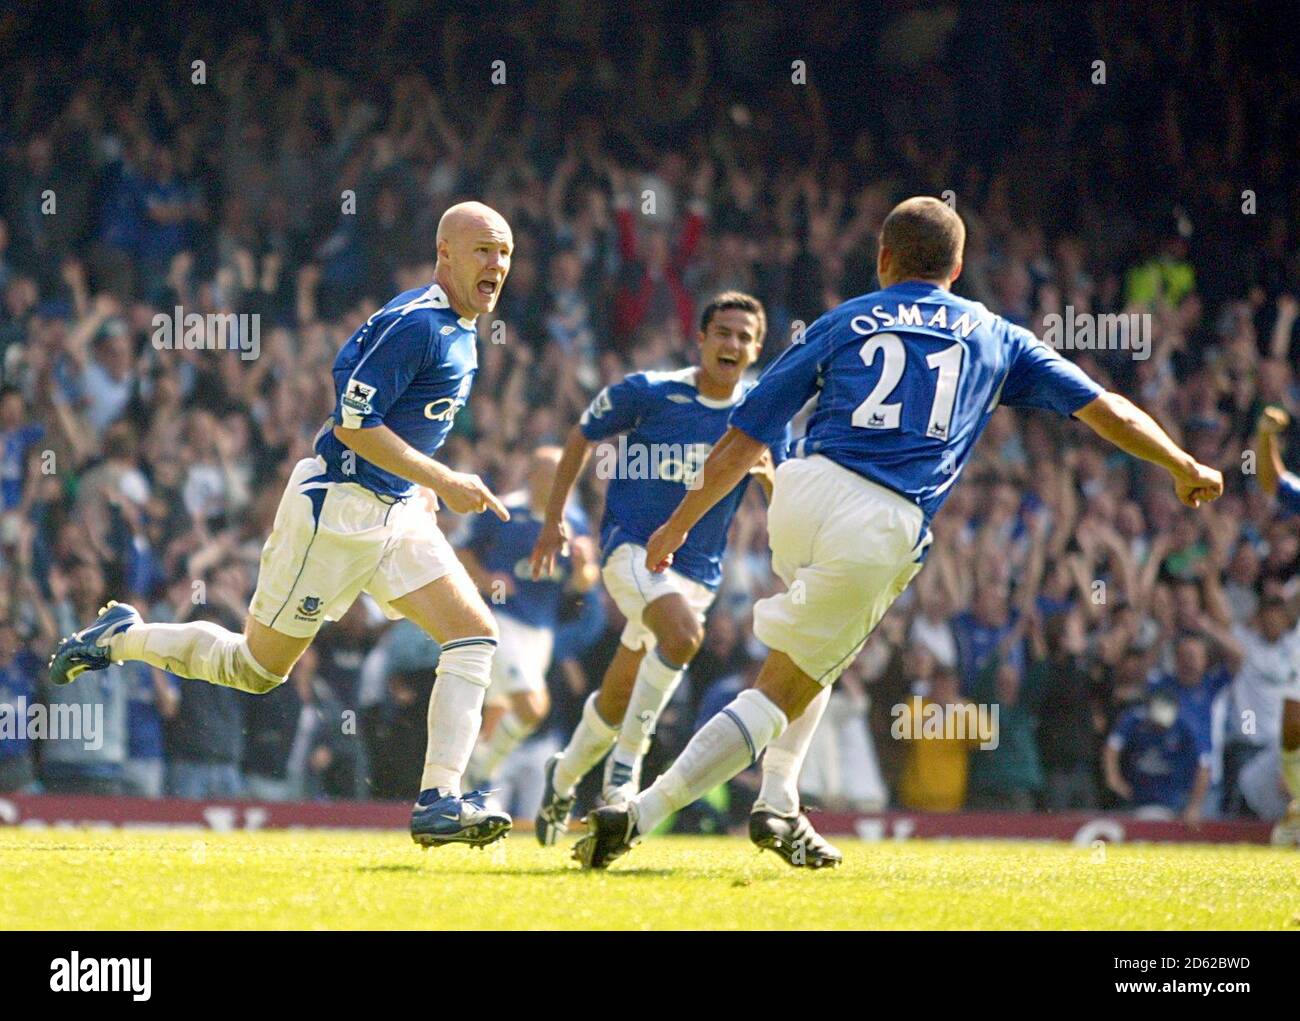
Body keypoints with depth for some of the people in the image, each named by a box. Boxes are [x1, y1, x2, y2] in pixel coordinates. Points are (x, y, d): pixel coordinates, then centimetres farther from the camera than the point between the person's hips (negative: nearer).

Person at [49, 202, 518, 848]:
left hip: (395, 510, 9)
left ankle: (439, 800, -13)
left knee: (474, 634, -9)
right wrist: (442, 481, -20)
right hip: (336, 509, -9)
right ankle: (120, 637, 24)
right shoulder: (415, 324, -19)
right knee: (256, 667, 2)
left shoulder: (456, 329, 12)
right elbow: (353, 425, -22)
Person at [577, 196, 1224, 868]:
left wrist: (677, 526, 26)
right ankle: (639, 815, -11)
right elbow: (1104, 409, 25)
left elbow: (742, 441, 17)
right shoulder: (994, 335, 21)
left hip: (803, 493, 2)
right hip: (883, 532, -2)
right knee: (783, 695, 3)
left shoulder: (842, 324, 19)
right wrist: (1184, 468, 40)